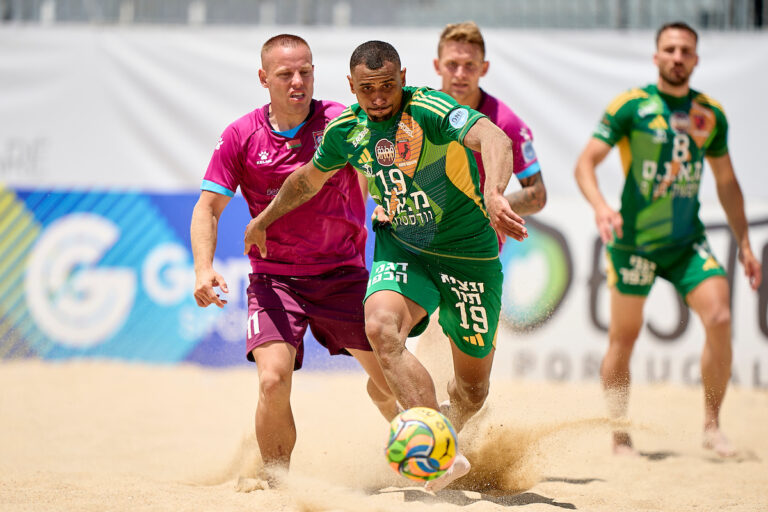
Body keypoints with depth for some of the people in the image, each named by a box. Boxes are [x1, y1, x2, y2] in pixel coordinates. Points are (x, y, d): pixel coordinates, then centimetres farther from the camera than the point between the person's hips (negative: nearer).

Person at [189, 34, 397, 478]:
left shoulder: (341, 123, -9)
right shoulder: (242, 137, -6)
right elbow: (208, 208, -3)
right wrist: (204, 269, -18)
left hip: (343, 272, 1)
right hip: (275, 278, -1)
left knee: (389, 378, 8)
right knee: (274, 381, -21)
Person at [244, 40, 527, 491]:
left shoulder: (428, 110, -22)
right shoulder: (345, 131, -3)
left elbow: (494, 138, -40)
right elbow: (310, 177, 19)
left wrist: (494, 193, -60)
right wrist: (265, 218, 31)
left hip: (469, 255, -3)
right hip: (401, 251, 3)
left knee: (473, 387, 6)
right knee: (381, 327, -31)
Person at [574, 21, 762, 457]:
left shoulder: (711, 114, 5)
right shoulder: (632, 106, -7)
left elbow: (727, 183, 16)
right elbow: (586, 162, -9)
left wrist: (745, 244, 14)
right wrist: (600, 206, -28)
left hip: (688, 241, 3)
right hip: (634, 239, -2)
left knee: (719, 318, -16)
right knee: (624, 337, 4)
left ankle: (712, 425, -2)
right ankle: (620, 440, 17)